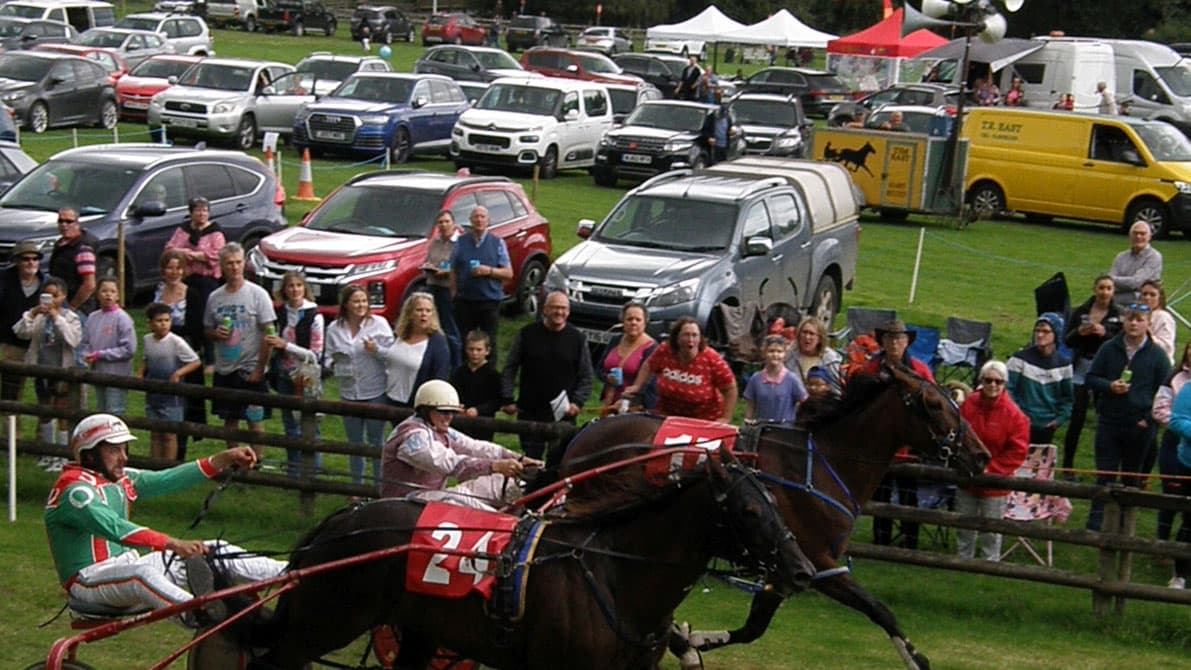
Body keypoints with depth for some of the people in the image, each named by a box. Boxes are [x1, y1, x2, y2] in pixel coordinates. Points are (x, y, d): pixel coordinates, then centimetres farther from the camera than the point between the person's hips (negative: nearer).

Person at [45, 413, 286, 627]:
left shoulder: (119, 481, 12)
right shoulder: (74, 490, -17)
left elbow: (166, 480, 10)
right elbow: (114, 528, -32)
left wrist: (224, 459, 2)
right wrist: (173, 544, -42)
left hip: (126, 568, 9)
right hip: (90, 582, -9)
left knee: (215, 553, 0)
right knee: (141, 571, -42)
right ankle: (200, 615, -63)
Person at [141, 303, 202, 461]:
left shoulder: (176, 342, -12)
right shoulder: (147, 340, 4)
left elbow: (196, 362, -10)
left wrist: (179, 373, -21)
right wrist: (141, 374, 2)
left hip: (171, 396, -5)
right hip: (152, 395, 5)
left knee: (169, 434, 0)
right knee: (155, 434, 11)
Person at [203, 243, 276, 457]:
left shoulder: (258, 294, -7)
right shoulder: (215, 297, 6)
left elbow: (268, 334, -9)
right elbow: (208, 330, 16)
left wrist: (259, 369, -13)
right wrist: (216, 333, -9)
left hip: (250, 371, -5)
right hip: (224, 369, 5)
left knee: (255, 420, -1)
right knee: (230, 419, 12)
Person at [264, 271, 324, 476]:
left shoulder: (314, 316, -11)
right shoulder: (281, 314, 5)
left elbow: (315, 354, -13)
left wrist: (285, 345, -20)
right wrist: (271, 344, -4)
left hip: (306, 377, -5)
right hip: (285, 375, 5)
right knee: (290, 426, 11)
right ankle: (294, 472, 20)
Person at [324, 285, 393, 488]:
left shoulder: (379, 324, -5)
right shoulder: (334, 328, 3)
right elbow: (329, 357, 11)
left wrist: (377, 350, -23)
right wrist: (333, 365, -11)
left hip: (375, 392, -3)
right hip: (349, 393, 3)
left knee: (376, 441, 4)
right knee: (354, 442, 14)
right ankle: (357, 485, 27)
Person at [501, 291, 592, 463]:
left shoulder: (578, 339, 3)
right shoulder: (527, 334, 3)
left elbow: (586, 377, 6)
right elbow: (510, 369, 6)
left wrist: (578, 402, -8)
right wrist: (508, 400, -1)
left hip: (562, 413, -1)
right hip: (529, 411, 1)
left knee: (559, 460, -2)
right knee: (530, 458, 4)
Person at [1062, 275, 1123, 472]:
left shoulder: (1118, 316, 1)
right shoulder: (1080, 312, 6)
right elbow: (1067, 341, 5)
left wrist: (1104, 333, -21)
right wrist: (1079, 332, -15)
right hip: (1082, 368, 1)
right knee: (1076, 418, -1)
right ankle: (1067, 465, 8)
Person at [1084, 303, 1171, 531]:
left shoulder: (1157, 355, -2)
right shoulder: (1109, 348, 2)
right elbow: (1091, 378, 5)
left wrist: (1149, 419, -9)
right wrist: (1110, 386, -14)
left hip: (1140, 426, 0)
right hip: (1109, 422, 0)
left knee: (1131, 476, 11)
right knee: (1104, 475, 0)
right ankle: (1095, 524, 2)